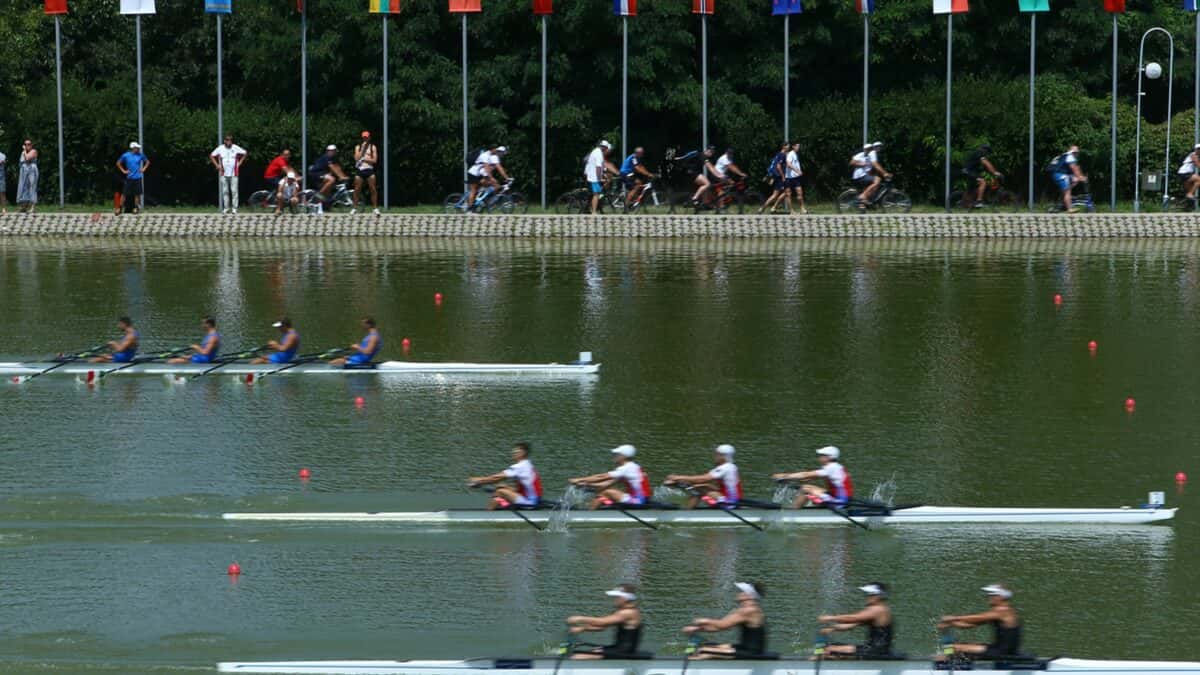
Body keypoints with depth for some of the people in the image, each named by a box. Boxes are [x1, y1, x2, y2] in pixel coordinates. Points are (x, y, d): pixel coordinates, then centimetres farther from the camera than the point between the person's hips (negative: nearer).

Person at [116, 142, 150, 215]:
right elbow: (118, 163, 7)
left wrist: (143, 169, 4)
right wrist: (123, 171, -1)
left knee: (137, 194, 4)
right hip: (129, 178, -2)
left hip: (138, 178, 2)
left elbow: (147, 162, 17)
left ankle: (136, 208, 14)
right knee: (124, 193, -4)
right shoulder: (126, 155, -3)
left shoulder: (140, 155, 2)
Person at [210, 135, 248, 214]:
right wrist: (217, 165, 4)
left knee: (234, 191, -5)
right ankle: (226, 208, 9)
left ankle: (234, 208, -1)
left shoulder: (236, 148, -1)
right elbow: (212, 156, 12)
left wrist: (239, 163, 5)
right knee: (225, 191, 2)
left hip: (234, 174, -1)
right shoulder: (220, 148, 1)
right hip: (223, 173, 1)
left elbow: (244, 153, 13)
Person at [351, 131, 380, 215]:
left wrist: (364, 159, -7)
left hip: (369, 170, -1)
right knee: (357, 189, 1)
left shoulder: (372, 147, 7)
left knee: (373, 189, -4)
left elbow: (374, 160, 0)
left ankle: (375, 208, 0)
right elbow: (357, 158, -3)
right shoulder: (358, 147, 10)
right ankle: (354, 208, 9)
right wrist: (362, 149, -7)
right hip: (359, 170, 1)